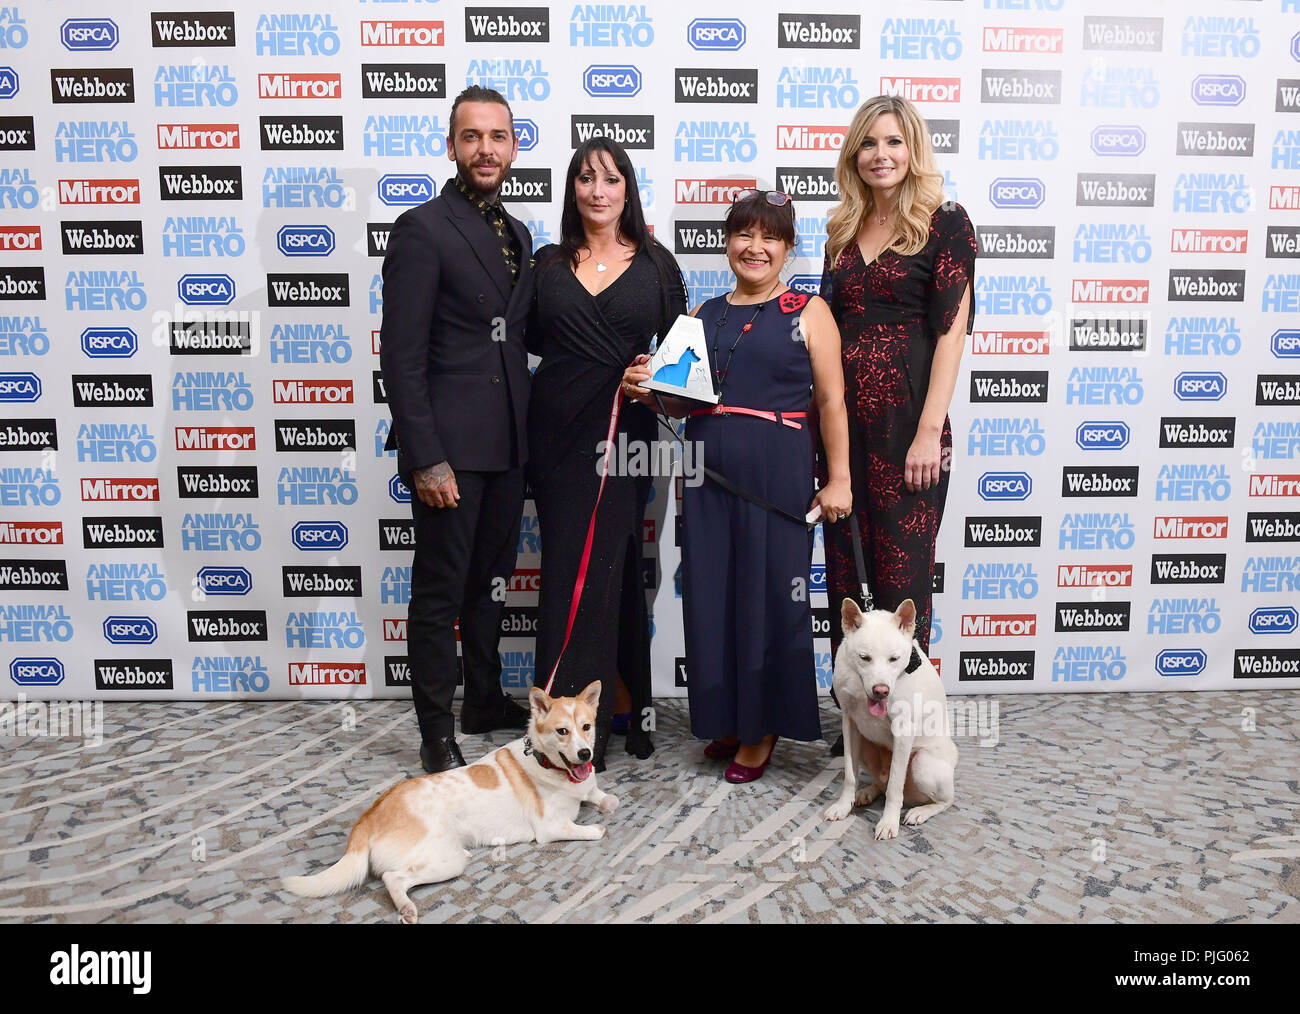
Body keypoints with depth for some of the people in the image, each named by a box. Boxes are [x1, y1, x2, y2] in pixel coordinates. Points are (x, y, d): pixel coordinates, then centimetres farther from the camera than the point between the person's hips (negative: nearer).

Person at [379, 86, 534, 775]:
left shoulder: (517, 234, 14)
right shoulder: (422, 229, -9)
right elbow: (401, 356, -14)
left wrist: (528, 433, 12)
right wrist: (426, 459, -19)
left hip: (507, 444, 8)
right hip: (450, 445, -7)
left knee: (489, 580, 19)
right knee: (440, 590, 3)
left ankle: (485, 700, 36)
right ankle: (437, 736, 16)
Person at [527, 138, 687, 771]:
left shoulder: (656, 264, 7)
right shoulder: (548, 263, 10)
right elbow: (531, 338, 18)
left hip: (624, 433, -1)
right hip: (557, 430, 2)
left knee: (605, 569, -1)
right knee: (569, 569, 3)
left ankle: (584, 723, 12)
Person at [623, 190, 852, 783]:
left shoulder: (808, 312, 4)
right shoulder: (704, 316, 16)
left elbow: (831, 401, -1)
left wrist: (839, 478, -8)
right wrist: (650, 391, -1)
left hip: (777, 470, -4)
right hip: (708, 470, 4)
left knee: (768, 594, 1)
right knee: (712, 593, 6)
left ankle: (763, 728, 17)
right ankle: (728, 718, 24)